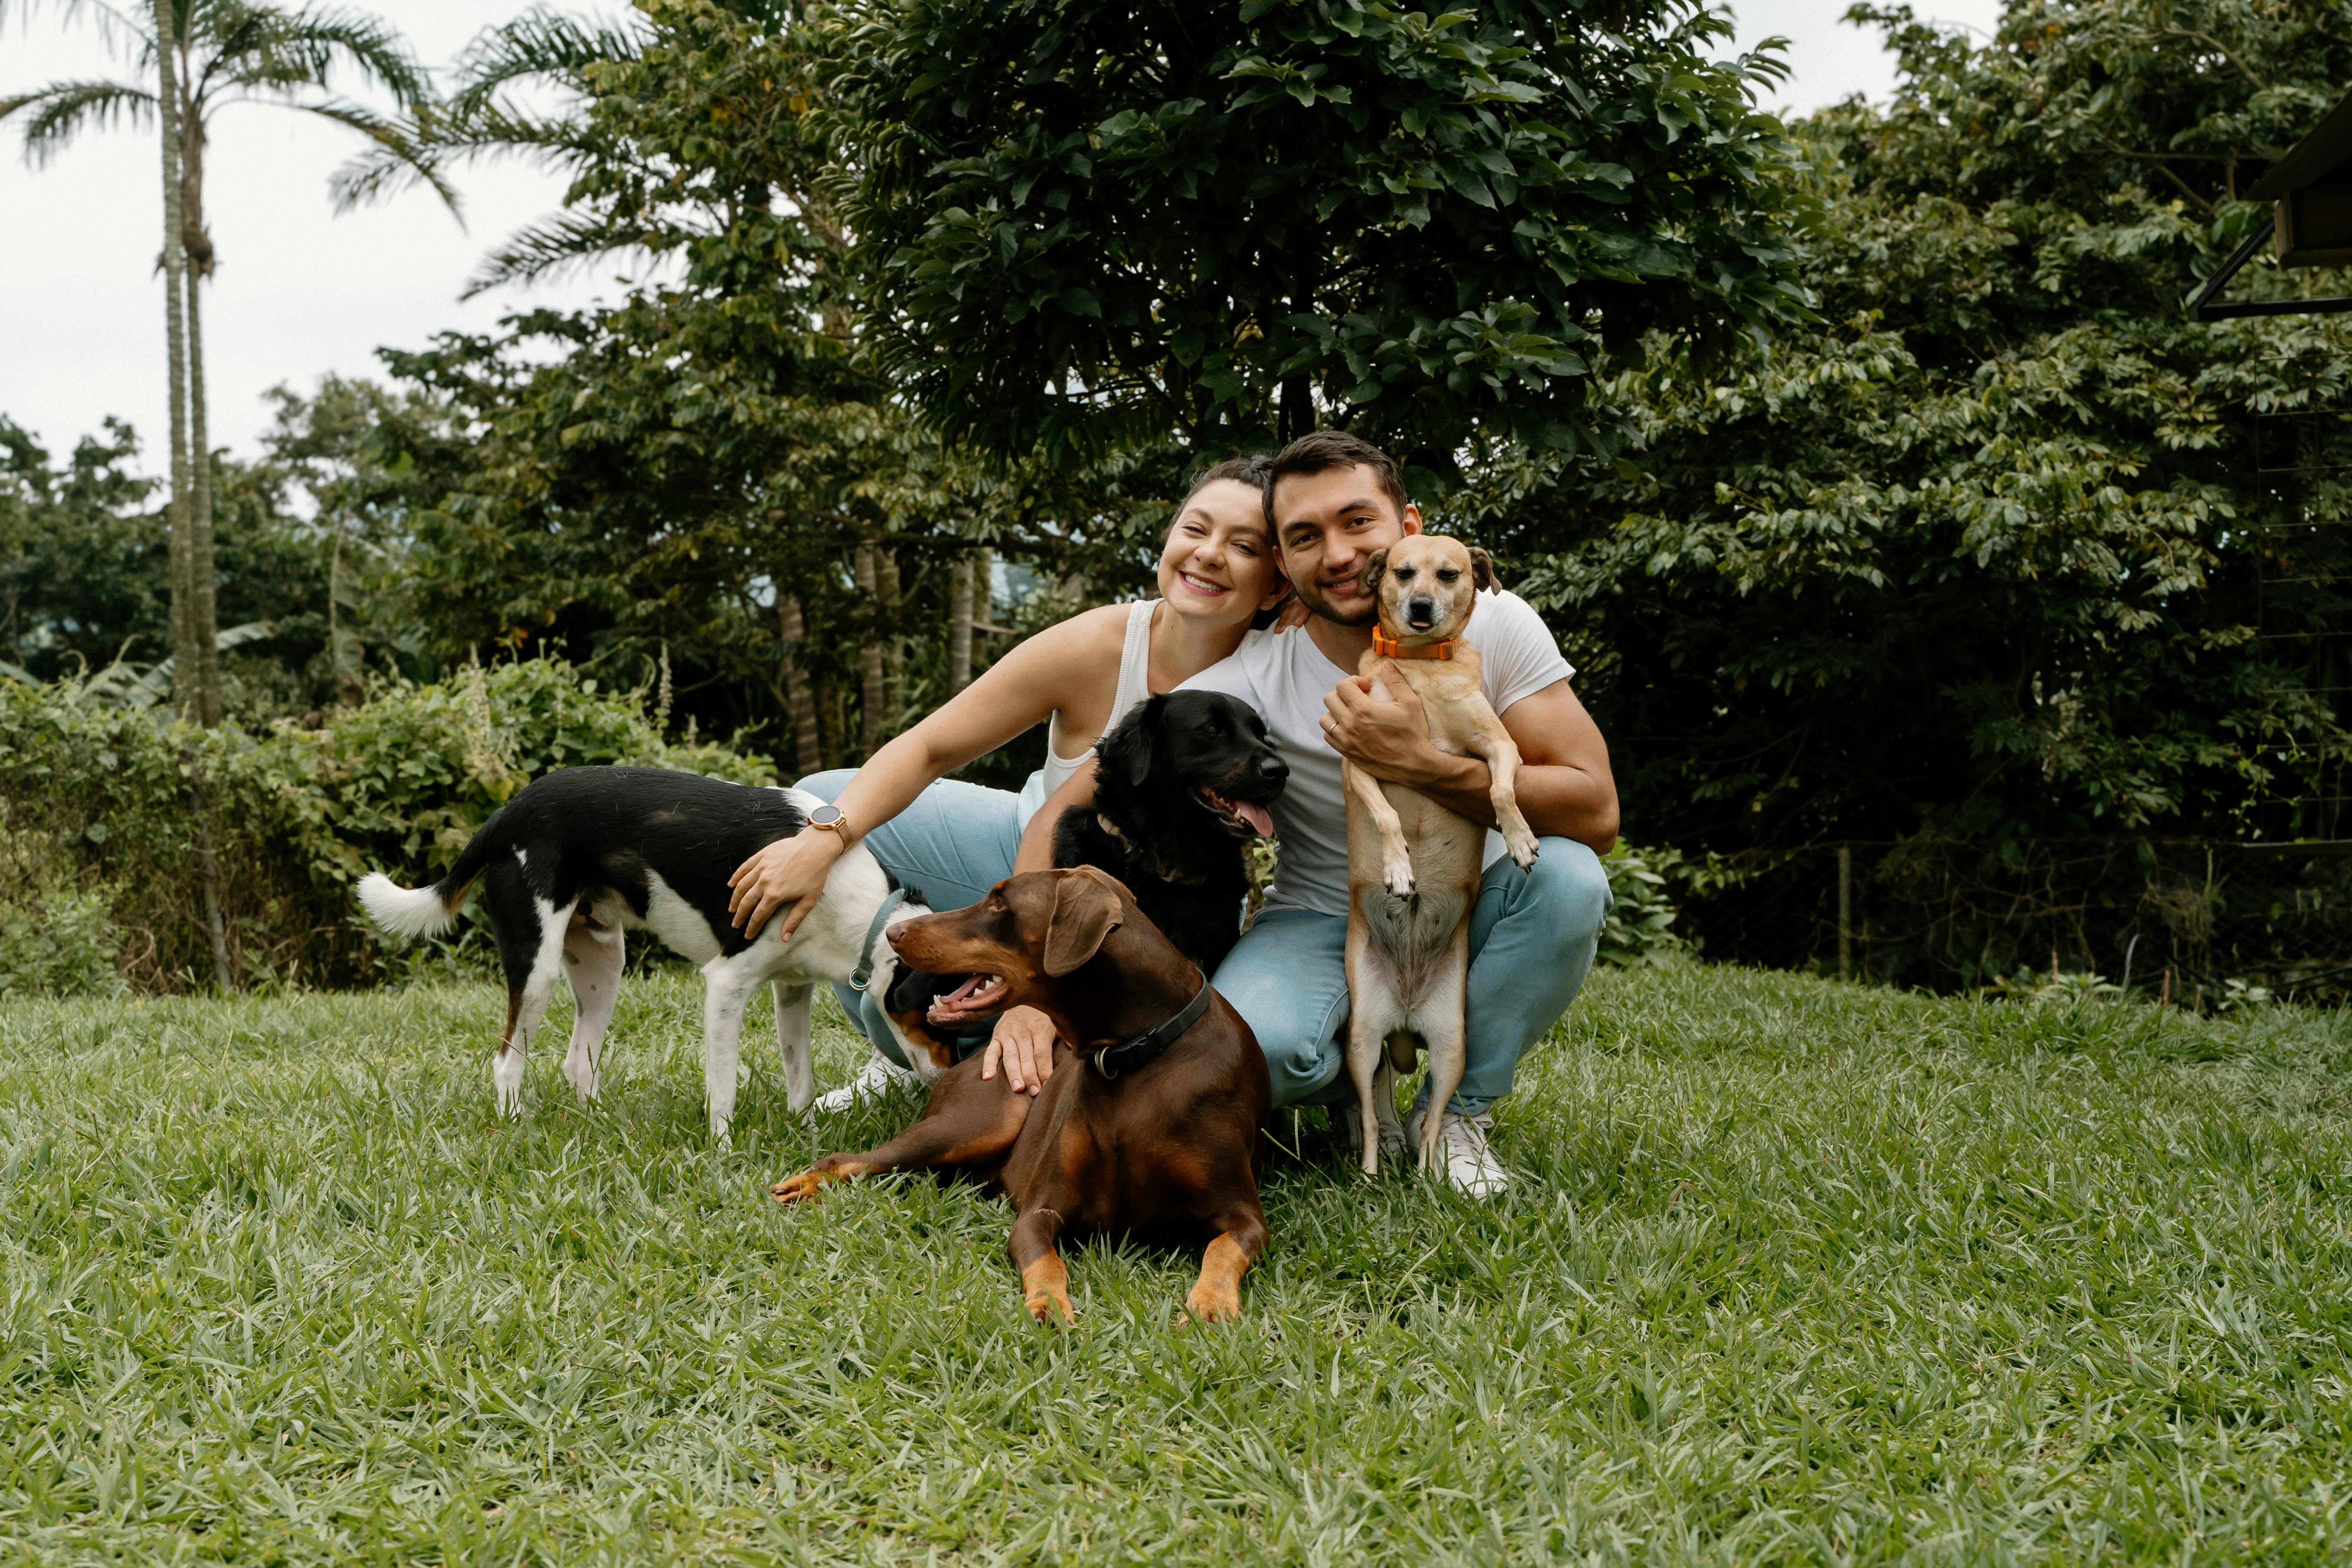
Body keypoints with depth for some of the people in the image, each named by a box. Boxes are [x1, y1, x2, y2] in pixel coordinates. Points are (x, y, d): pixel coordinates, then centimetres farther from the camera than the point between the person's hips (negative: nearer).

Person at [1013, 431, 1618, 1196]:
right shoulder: (1253, 675, -17)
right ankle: (1353, 1077, 5)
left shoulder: (1494, 625, -14)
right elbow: (1069, 814, -18)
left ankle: (1457, 1109, -6)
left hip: (1470, 914, 2)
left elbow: (1596, 812, -21)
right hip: (1326, 924, -1)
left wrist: (1425, 765, -34)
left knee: (1567, 876, -31)